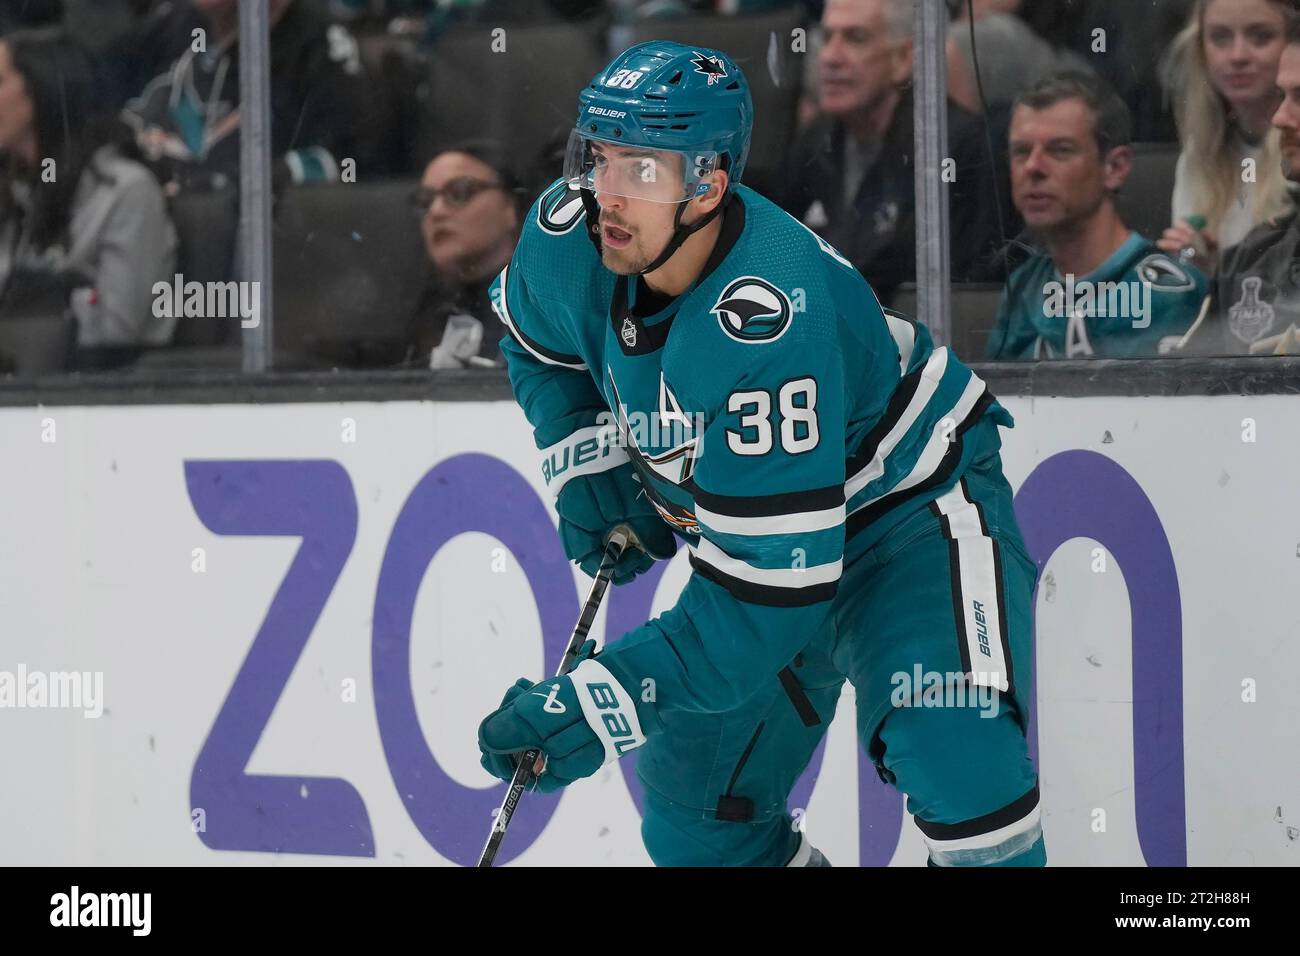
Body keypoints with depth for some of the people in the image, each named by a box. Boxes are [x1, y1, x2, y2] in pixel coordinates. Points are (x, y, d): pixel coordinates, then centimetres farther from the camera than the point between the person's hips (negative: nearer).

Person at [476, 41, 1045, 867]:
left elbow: (768, 594, -39)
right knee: (695, 828, 11)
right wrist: (586, 464, -5)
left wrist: (595, 707, -40)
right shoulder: (566, 237, -19)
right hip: (751, 519, 7)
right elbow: (539, 343, 10)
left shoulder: (766, 327, -39)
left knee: (954, 756, -32)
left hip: (911, 508, -7)